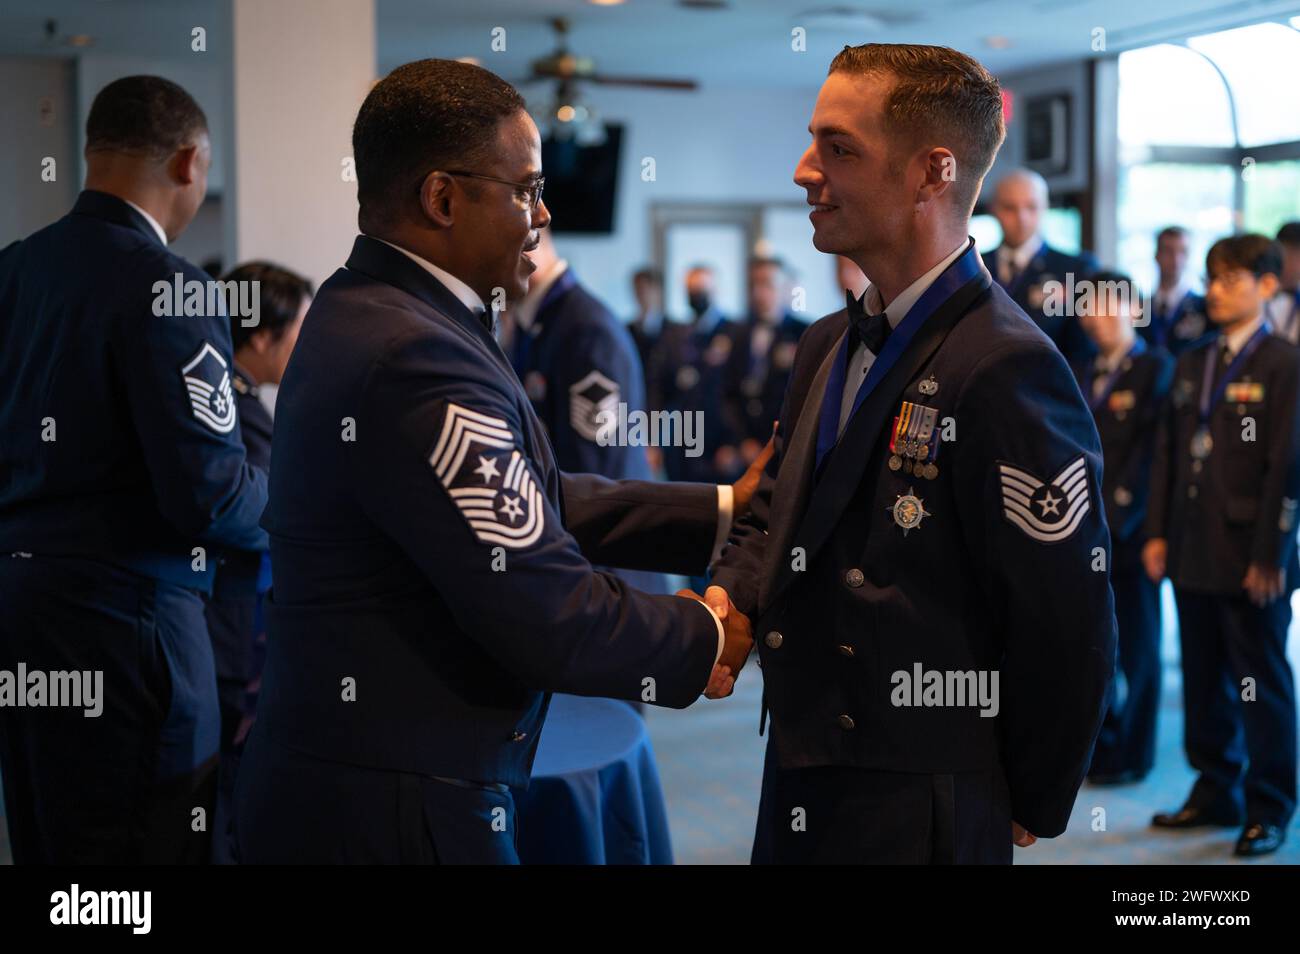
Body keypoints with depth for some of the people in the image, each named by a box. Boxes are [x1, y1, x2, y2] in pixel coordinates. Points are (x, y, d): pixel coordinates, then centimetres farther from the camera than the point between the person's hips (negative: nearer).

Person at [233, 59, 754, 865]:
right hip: (388, 816, -10)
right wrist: (705, 642, -6)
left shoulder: (363, 310, 7)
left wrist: (725, 511, 8)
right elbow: (550, 619, -23)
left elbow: (530, 502, 10)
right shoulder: (415, 359, -25)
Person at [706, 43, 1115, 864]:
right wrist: (731, 595, 0)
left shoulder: (1007, 369, -20)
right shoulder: (829, 347, 8)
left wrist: (1030, 811, -6)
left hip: (914, 815, -8)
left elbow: (1067, 626, -17)